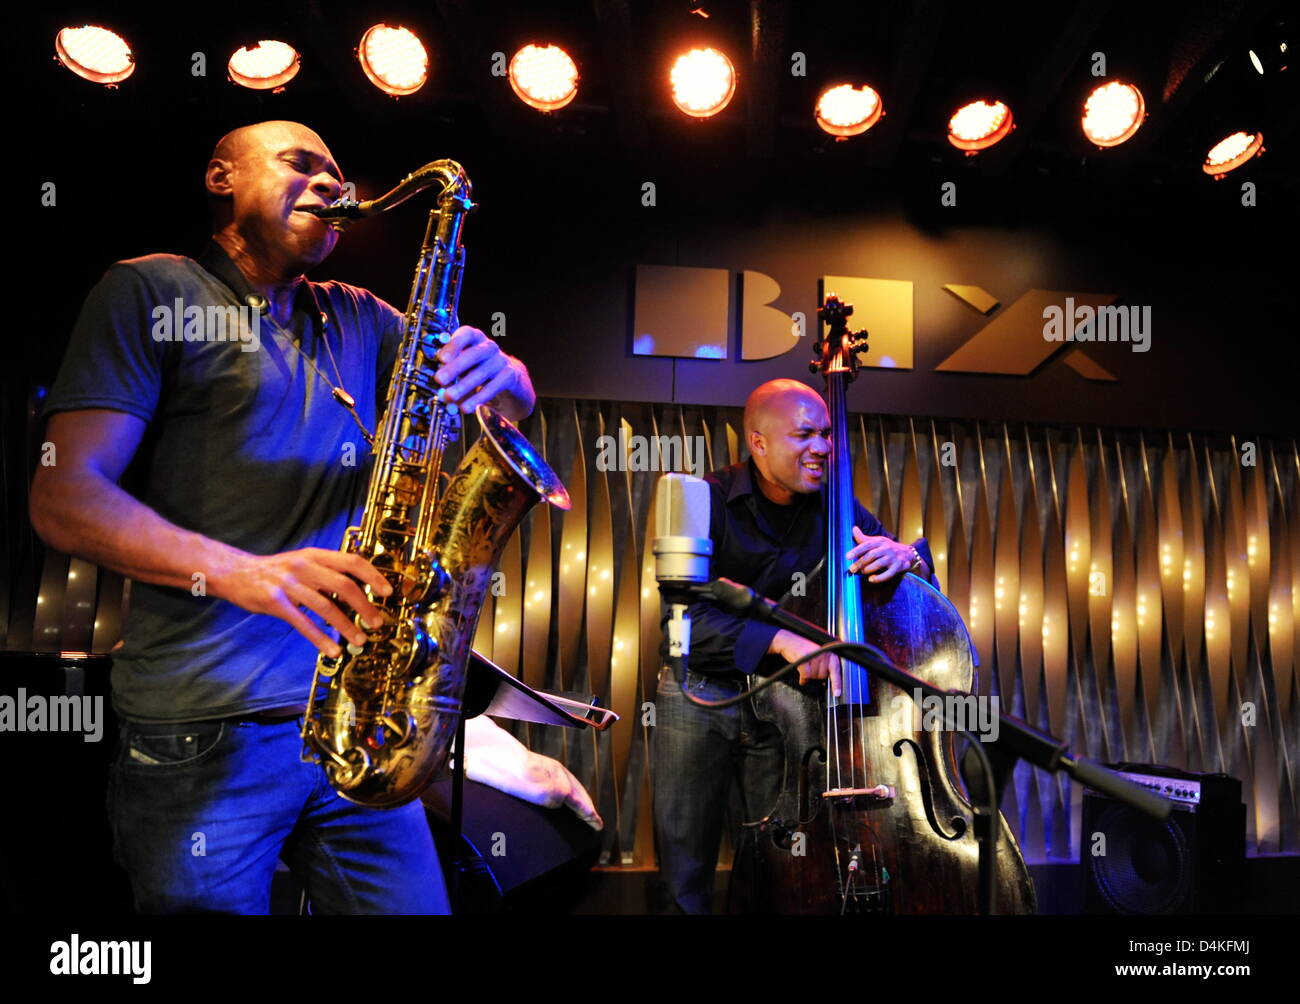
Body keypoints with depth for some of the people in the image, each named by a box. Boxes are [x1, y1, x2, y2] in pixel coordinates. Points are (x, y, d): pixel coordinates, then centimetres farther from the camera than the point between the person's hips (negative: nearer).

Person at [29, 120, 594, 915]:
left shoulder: (359, 321, 17)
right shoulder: (152, 292, 1)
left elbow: (517, 401, 14)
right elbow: (63, 495, -7)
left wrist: (496, 372, -11)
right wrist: (237, 571, -23)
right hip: (200, 727, -4)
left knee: (415, 901, 7)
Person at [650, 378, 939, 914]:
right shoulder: (707, 501, -14)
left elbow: (922, 566, 2)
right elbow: (686, 612, -26)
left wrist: (905, 555, -22)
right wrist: (782, 639, -40)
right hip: (698, 699, -3)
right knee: (685, 880, 7)